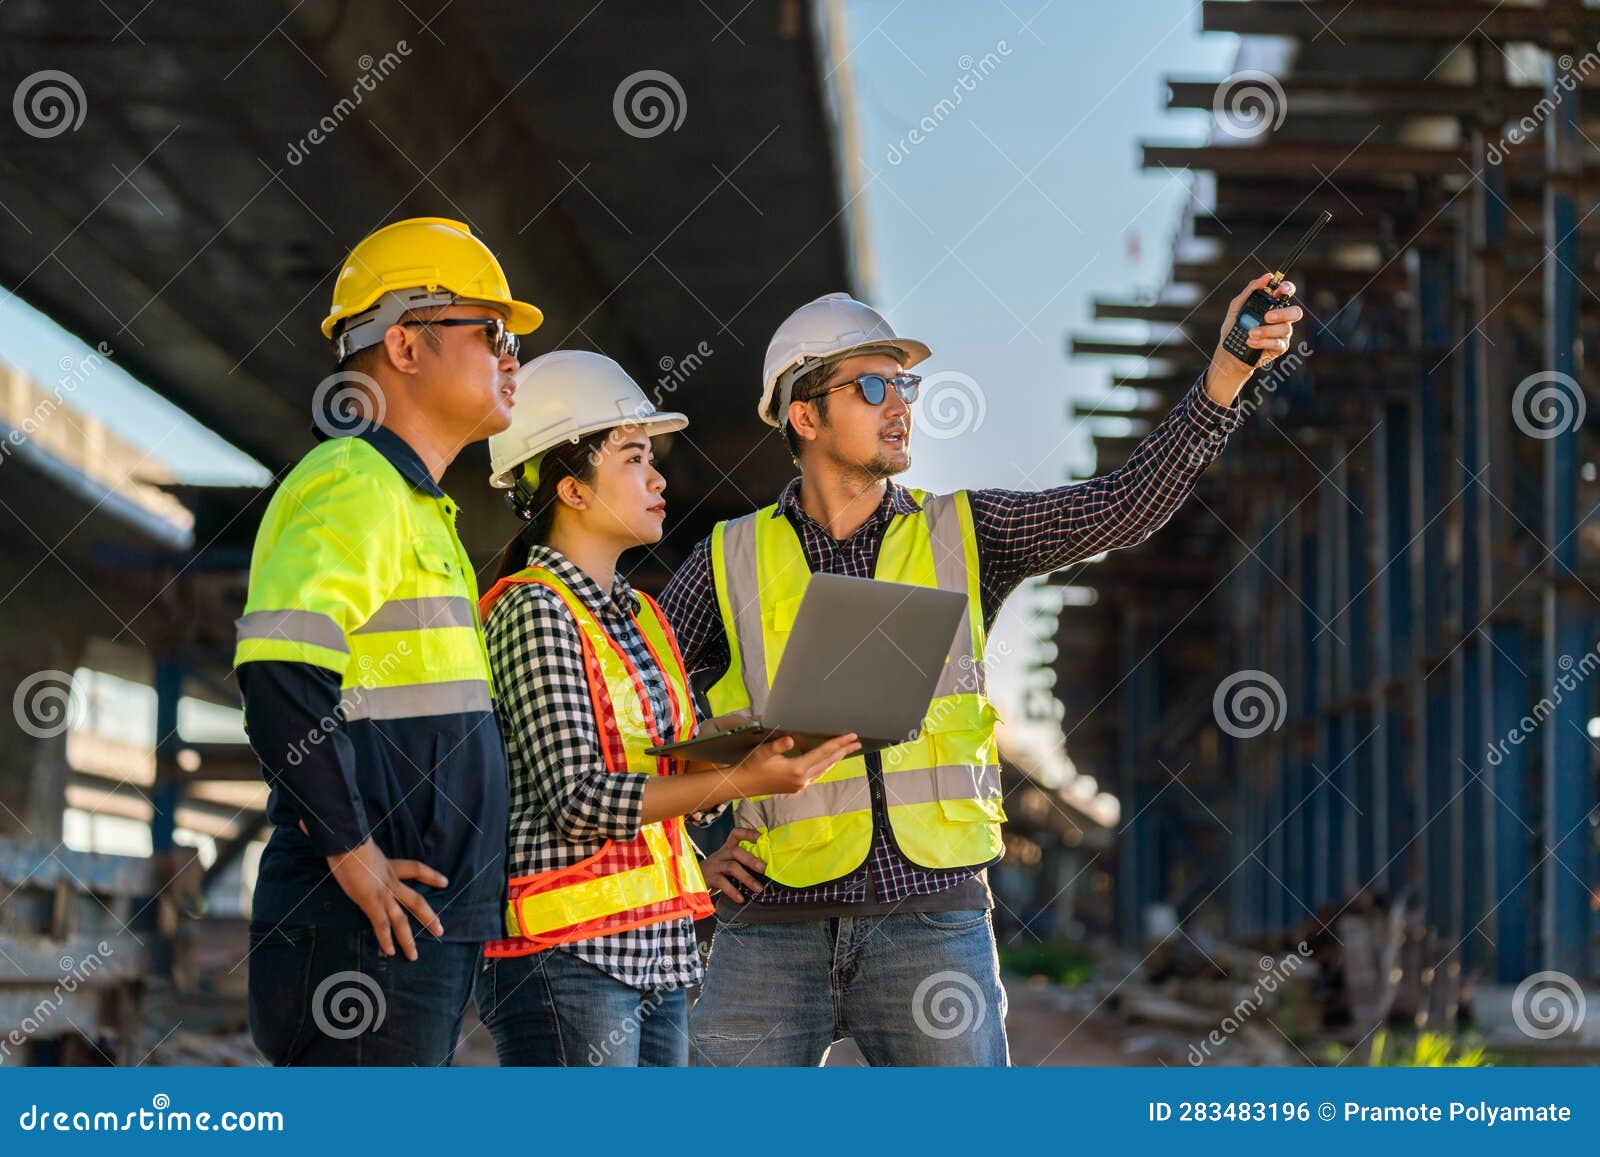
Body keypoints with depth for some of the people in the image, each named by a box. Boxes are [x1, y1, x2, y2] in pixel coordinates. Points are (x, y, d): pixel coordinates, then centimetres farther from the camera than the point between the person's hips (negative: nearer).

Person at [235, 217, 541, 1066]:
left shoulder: (416, 504, 23)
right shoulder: (356, 485, -10)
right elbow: (280, 669, -25)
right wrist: (351, 850, -20)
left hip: (423, 926, 10)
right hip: (368, 930, -10)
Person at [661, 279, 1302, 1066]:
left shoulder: (964, 533, 7)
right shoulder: (730, 560, 5)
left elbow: (1125, 505, -5)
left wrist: (1229, 371, -16)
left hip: (932, 918, 0)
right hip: (776, 925, 0)